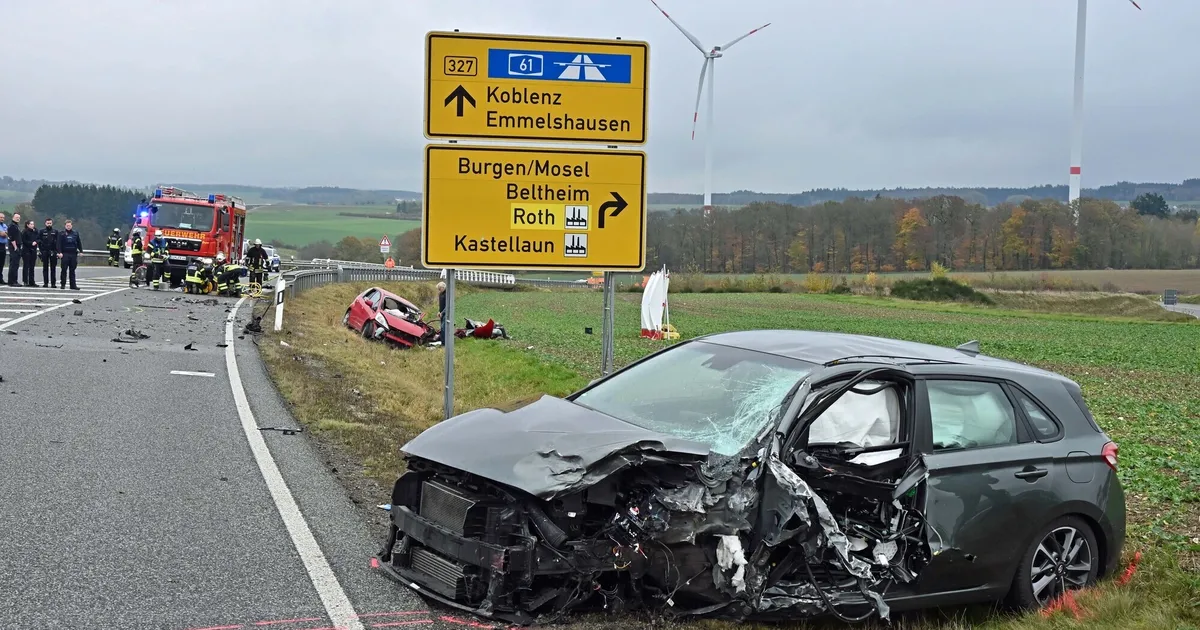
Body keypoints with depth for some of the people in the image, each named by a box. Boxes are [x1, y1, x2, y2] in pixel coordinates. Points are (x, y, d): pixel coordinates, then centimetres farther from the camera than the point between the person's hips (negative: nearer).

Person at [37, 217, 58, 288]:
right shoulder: (42, 231, 8)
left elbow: (58, 242, 1)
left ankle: (53, 283, 3)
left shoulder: (55, 232, 6)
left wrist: (57, 251, -8)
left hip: (53, 252, -1)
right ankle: (45, 283, 7)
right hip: (44, 252, 1)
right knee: (45, 268, 4)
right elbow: (38, 240, 6)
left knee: (53, 268, 1)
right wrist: (40, 250, -4)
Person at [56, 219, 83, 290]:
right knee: (64, 270, -1)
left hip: (73, 254, 3)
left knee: (72, 270, 5)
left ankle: (73, 285, 6)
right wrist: (60, 252, -13)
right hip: (65, 254, -3)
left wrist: (80, 251, 9)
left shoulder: (75, 233, 11)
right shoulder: (61, 234, 2)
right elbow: (59, 244, -4)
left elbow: (79, 243, 15)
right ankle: (62, 284, 7)